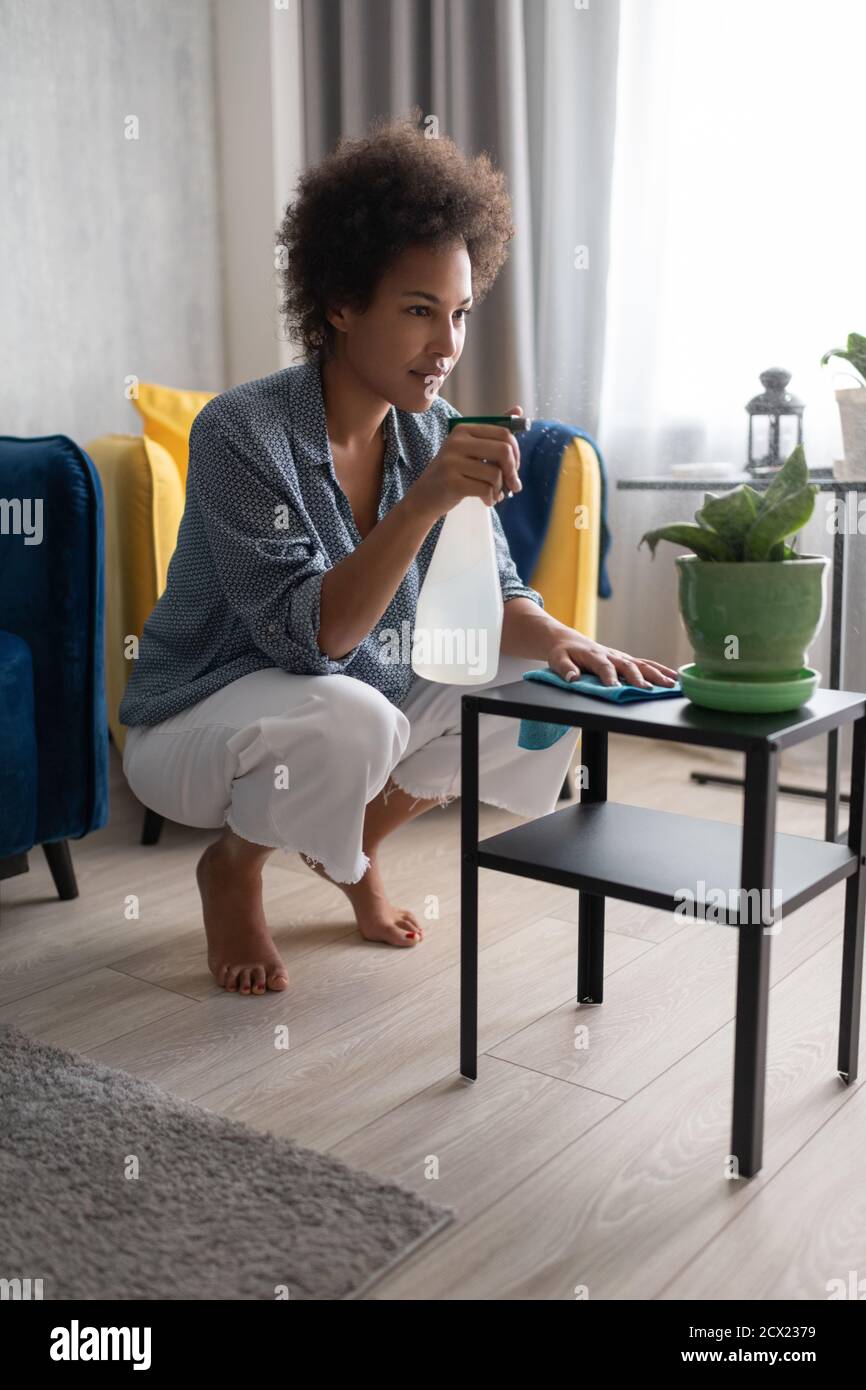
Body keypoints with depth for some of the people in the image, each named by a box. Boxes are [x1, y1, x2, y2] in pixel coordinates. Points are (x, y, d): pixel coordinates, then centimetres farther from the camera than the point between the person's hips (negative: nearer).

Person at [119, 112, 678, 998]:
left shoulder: (433, 435, -5)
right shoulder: (242, 430, -24)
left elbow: (491, 595, -3)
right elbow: (305, 634, -31)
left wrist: (560, 640, -25)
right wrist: (426, 501, -41)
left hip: (365, 697, 6)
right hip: (197, 719, -6)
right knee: (347, 719, -36)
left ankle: (358, 840, 15)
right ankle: (232, 866, -1)